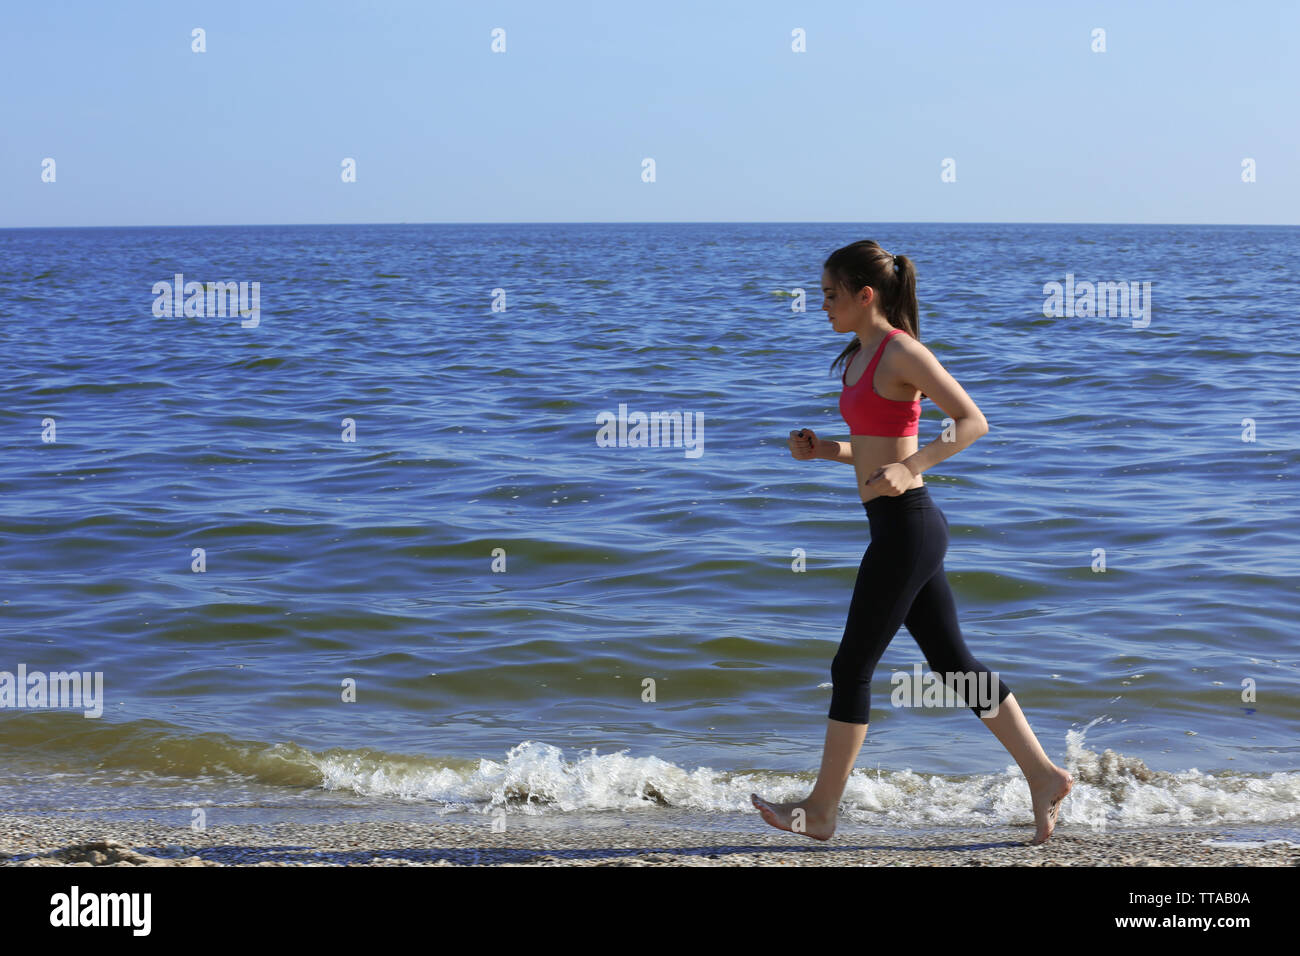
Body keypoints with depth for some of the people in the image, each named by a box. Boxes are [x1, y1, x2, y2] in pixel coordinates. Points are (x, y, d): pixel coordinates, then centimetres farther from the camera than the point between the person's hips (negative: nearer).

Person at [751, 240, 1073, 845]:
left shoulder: (902, 352, -13)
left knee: (852, 667, 0)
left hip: (906, 527, -10)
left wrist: (908, 471, -25)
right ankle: (1044, 777, 15)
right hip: (903, 528, 10)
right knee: (953, 662, 11)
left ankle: (822, 810, 10)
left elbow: (973, 422, -17)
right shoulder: (861, 355, 14)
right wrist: (826, 450, 7)